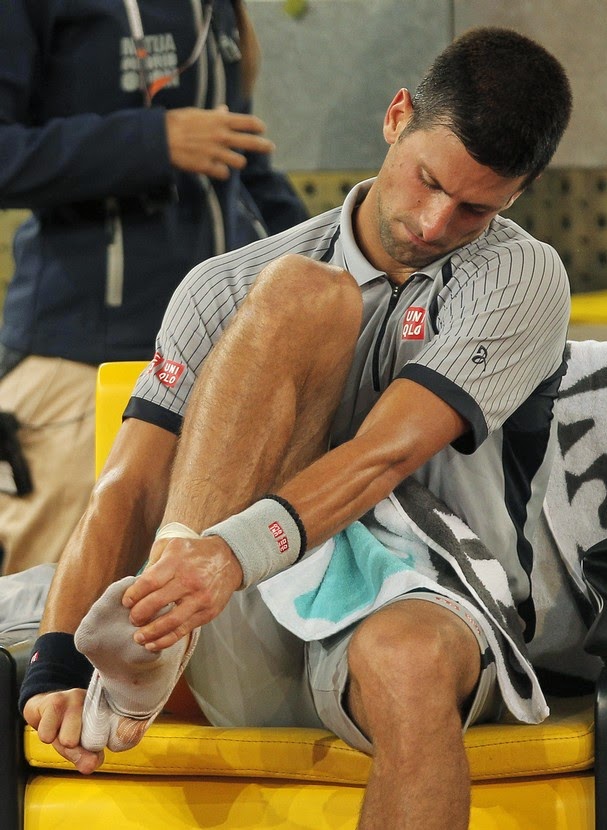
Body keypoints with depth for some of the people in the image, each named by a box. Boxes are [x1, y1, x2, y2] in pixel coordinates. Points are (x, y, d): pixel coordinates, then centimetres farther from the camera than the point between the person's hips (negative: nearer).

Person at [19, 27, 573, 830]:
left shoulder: (523, 278, 1)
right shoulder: (232, 287, 8)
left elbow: (386, 454, -16)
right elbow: (129, 488, -2)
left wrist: (238, 553, -34)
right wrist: (59, 663, -20)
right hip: (247, 652, 2)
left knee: (407, 662, -43)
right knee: (303, 295, -18)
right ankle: (153, 638, -34)